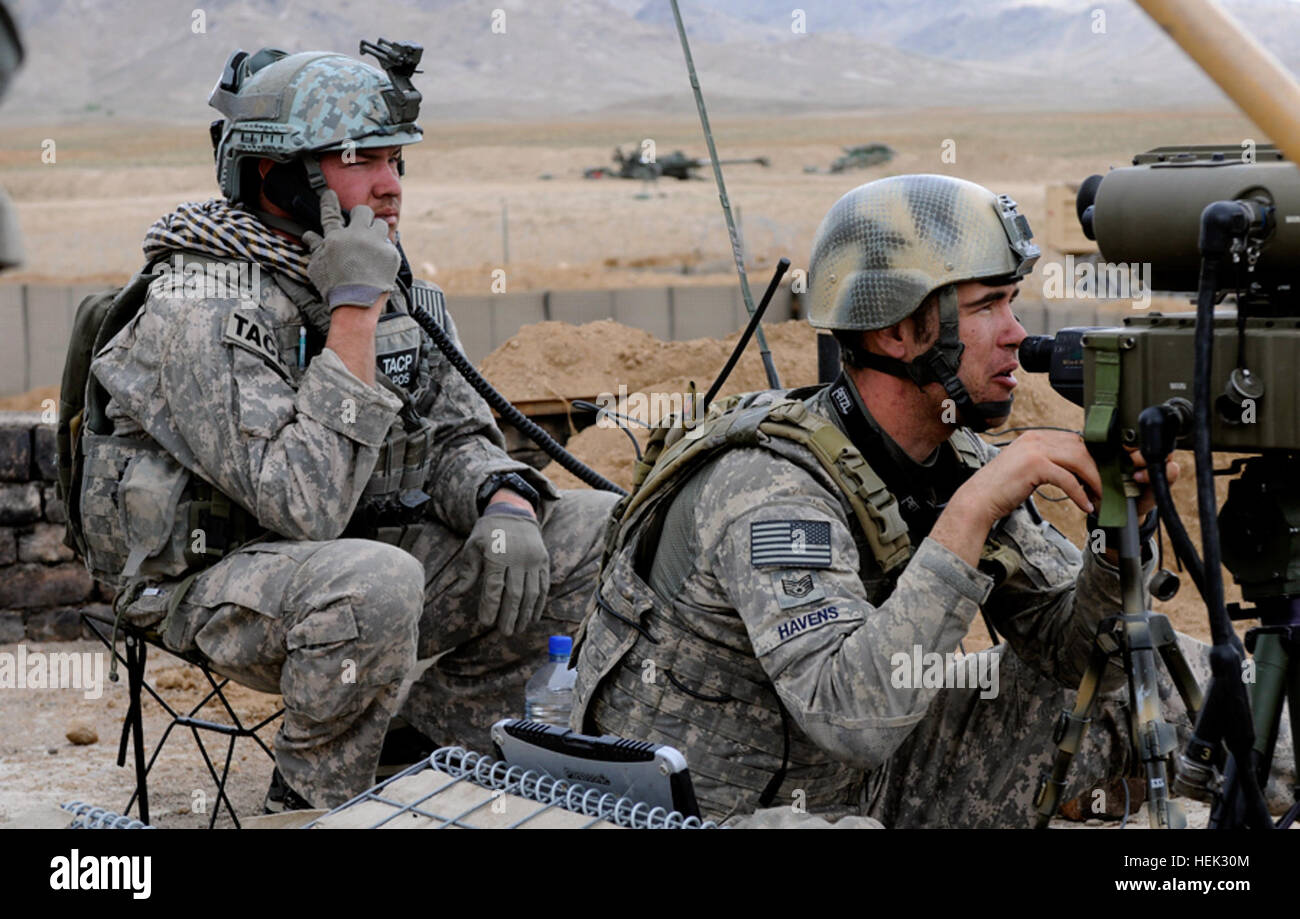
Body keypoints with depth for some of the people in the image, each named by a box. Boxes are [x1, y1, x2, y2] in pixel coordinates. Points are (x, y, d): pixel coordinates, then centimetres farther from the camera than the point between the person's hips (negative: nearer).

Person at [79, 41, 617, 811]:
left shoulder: (389, 284, 3)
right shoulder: (202, 314, -22)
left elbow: (459, 436, 7)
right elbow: (309, 506, -31)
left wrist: (506, 503, -17)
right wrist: (354, 313, -30)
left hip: (366, 554, 8)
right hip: (221, 582, -7)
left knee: (601, 530, -5)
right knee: (374, 581, -41)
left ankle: (432, 743, 6)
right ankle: (313, 801, -12)